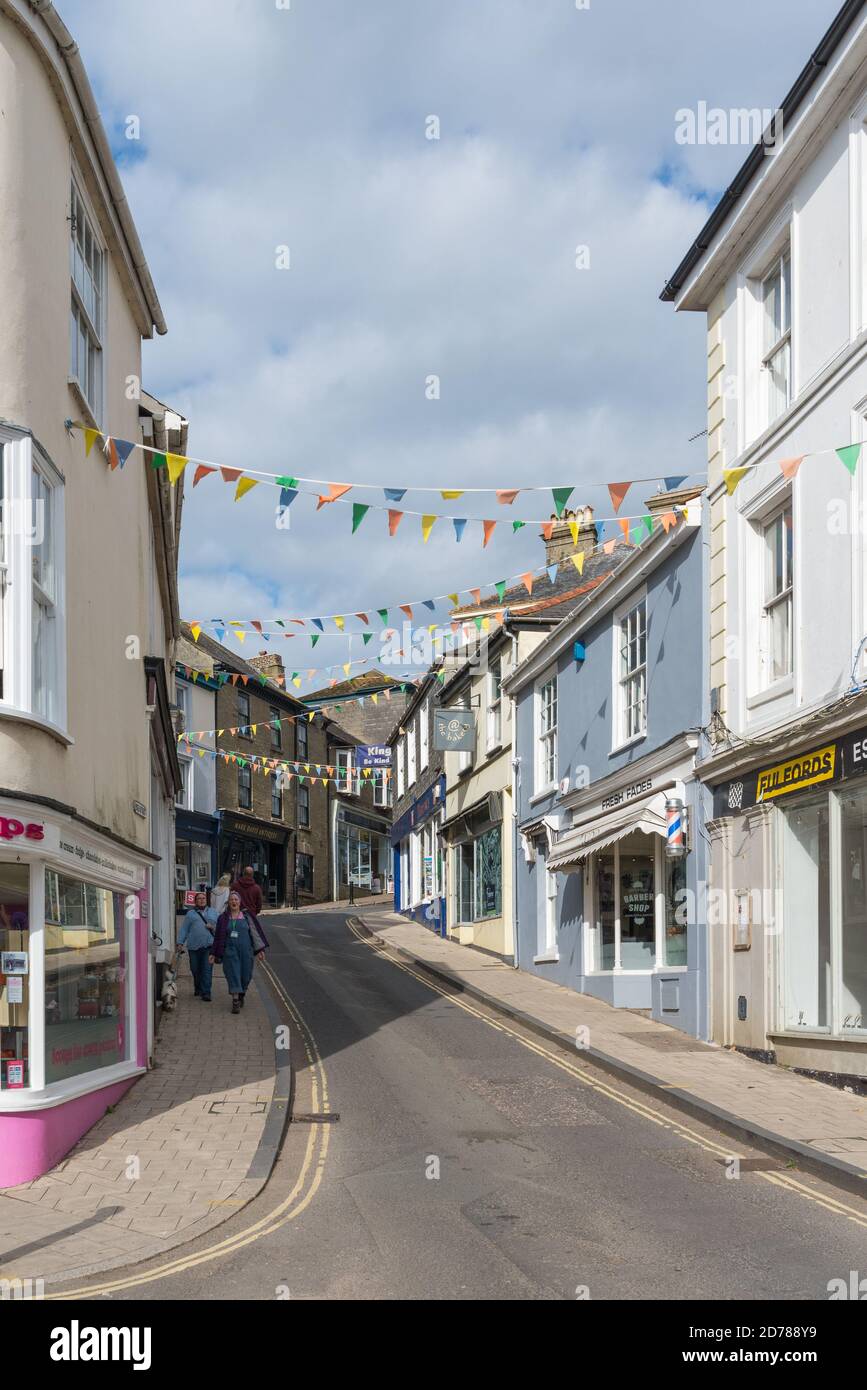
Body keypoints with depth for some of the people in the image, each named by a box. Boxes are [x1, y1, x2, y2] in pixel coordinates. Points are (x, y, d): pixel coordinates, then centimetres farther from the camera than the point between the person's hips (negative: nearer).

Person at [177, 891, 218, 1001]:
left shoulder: (213, 912, 16)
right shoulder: (190, 914, 12)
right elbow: (184, 929, 9)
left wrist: (213, 927, -5)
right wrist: (180, 942, 0)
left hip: (208, 945, -1)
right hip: (193, 946, 1)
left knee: (207, 969, -9)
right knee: (195, 969, 8)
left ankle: (205, 993, -9)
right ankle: (198, 988, 30)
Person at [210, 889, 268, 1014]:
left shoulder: (247, 916, 6)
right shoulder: (224, 918, 6)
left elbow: (255, 932, 6)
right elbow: (218, 937, 10)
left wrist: (260, 949, 1)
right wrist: (214, 954, 8)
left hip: (246, 950, 1)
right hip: (230, 950, -1)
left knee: (245, 975, 6)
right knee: (233, 974, -9)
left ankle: (241, 995, 32)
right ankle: (235, 1001, -10)